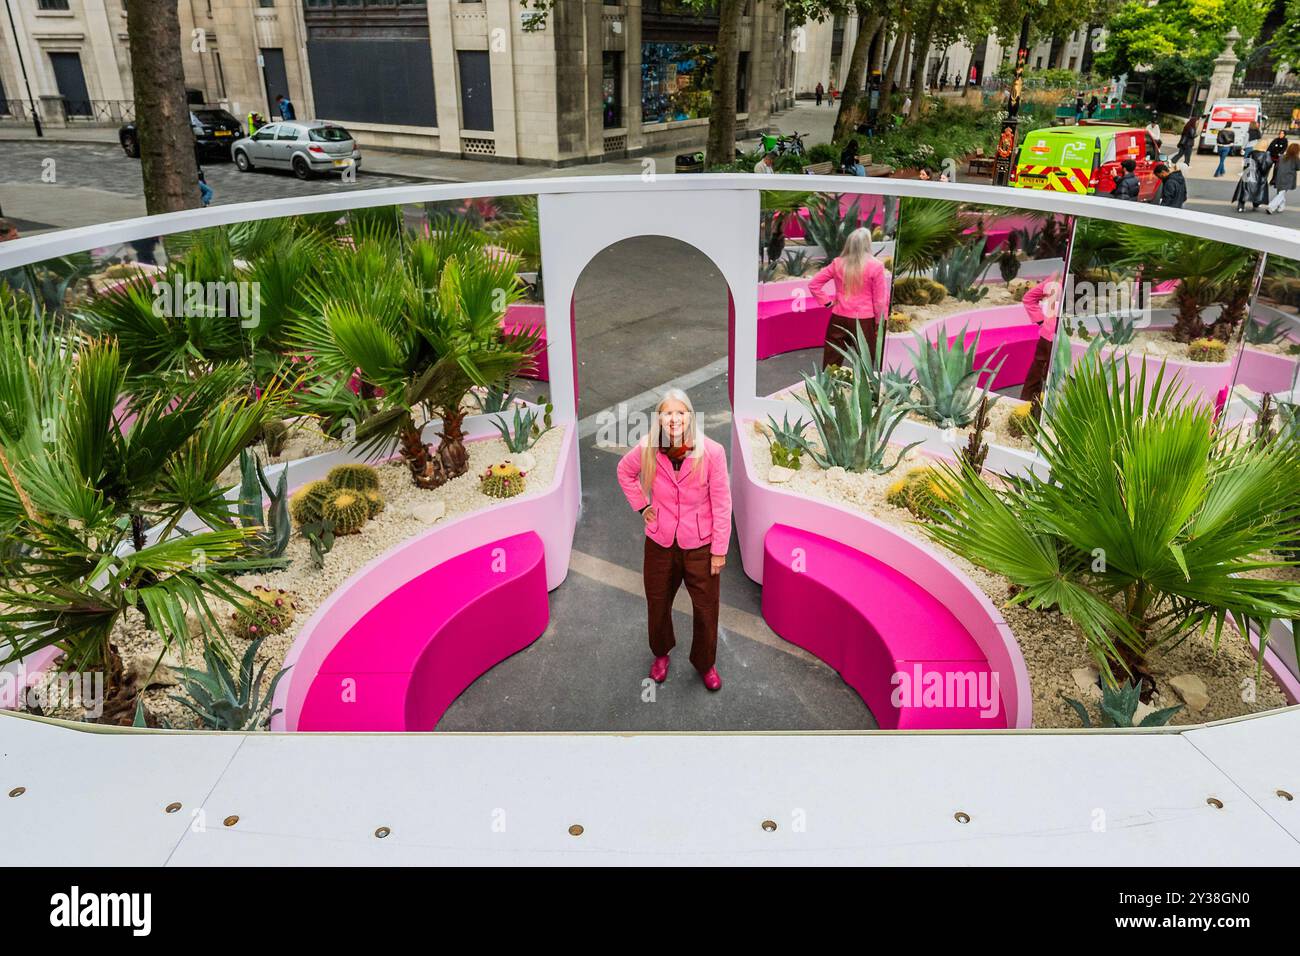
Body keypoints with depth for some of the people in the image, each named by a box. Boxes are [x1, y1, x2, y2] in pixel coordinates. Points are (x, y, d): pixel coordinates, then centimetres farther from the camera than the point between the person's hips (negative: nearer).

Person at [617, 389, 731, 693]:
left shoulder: (712, 452, -18)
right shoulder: (647, 449, -11)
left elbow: (722, 504, -12)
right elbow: (624, 471, 12)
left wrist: (719, 549, -9)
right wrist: (641, 505, 4)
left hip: (700, 545, -2)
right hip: (660, 542, 2)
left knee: (706, 608, 11)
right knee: (658, 604, 20)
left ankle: (705, 663, 37)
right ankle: (661, 654, 48)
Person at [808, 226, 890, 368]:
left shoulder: (837, 263, 0)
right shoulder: (876, 266, -10)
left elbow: (813, 284, 6)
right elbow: (880, 300, -6)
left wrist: (827, 301, 6)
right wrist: (879, 324, 3)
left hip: (839, 319, 3)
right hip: (864, 322, -3)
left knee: (831, 364, 11)